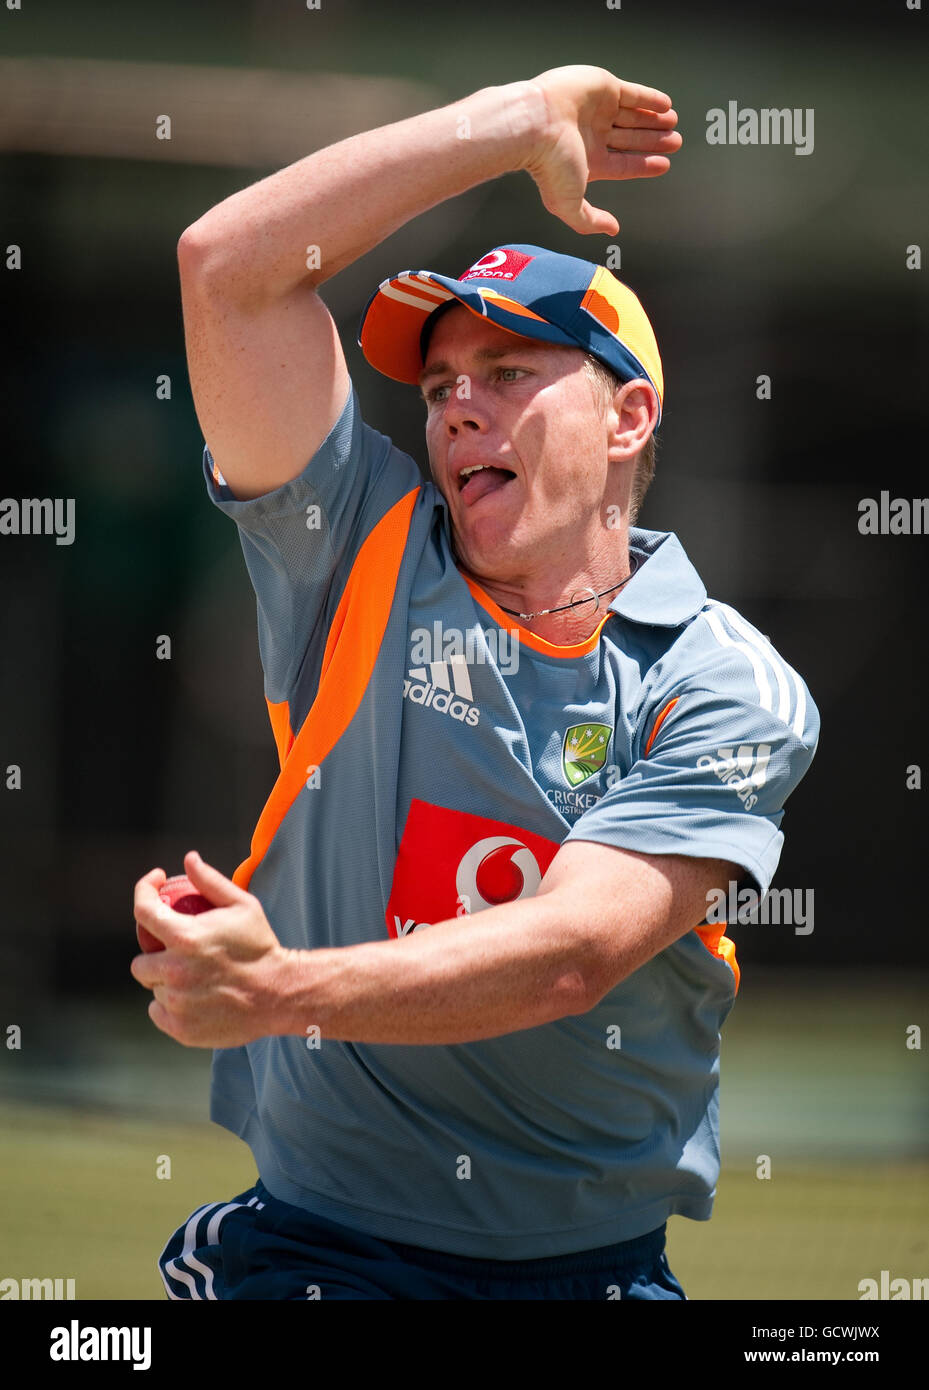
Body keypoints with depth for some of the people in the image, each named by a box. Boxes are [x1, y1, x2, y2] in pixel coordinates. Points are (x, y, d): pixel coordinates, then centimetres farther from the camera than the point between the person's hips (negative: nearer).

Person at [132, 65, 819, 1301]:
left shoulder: (727, 690, -3)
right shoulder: (367, 559, 3)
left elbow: (571, 952, -17)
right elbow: (229, 263, -5)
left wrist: (284, 991, -31)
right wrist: (521, 123, -1)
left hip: (597, 1265, 0)